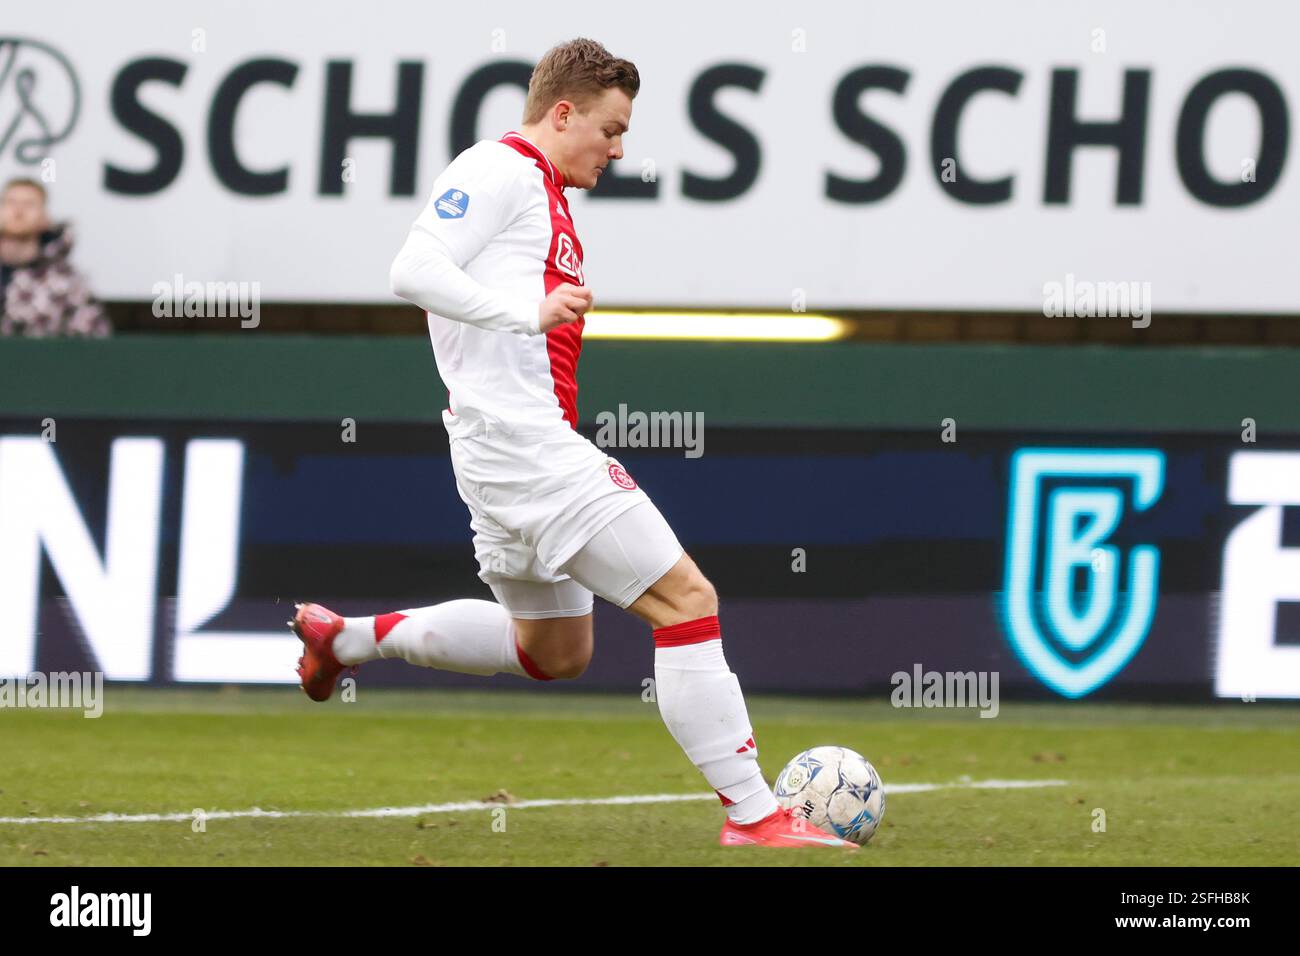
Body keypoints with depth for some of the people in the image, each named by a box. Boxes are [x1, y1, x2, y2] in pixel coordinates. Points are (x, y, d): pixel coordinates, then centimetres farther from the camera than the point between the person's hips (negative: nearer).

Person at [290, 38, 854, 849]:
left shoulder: (544, 195, 22)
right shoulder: (499, 171, -8)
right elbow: (415, 271, -19)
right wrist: (532, 310, -29)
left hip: (535, 443, 11)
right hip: (523, 442, -11)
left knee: (554, 651, 24)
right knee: (686, 599, -13)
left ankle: (347, 636, 28)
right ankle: (753, 814, -15)